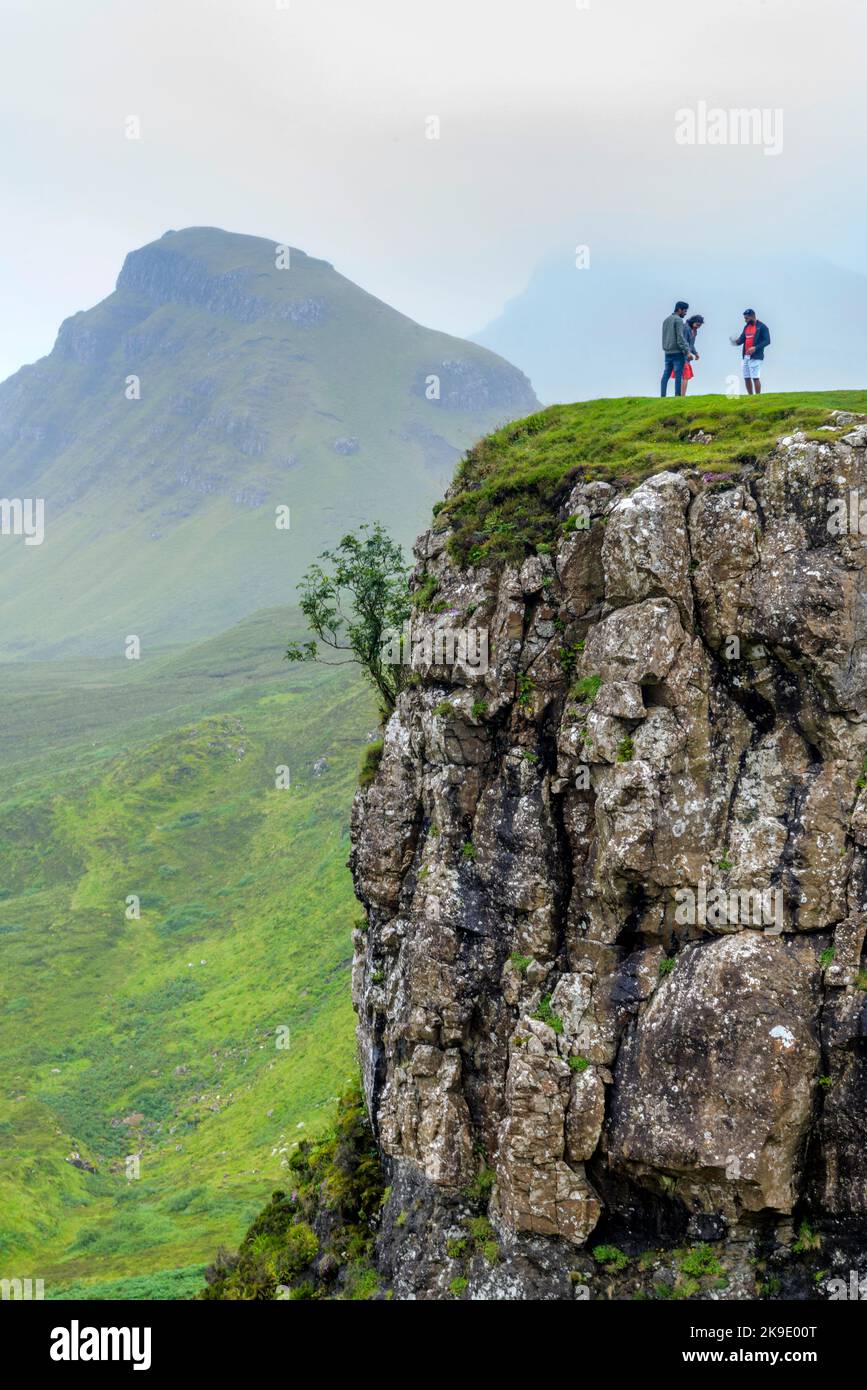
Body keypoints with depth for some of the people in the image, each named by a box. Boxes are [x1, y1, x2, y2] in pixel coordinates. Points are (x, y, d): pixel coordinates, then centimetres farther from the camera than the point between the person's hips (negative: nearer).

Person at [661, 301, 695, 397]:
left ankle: (663, 396, 1)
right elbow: (680, 338, -16)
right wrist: (688, 351, -17)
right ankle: (677, 396, -10)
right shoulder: (678, 320, -9)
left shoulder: (666, 320, 17)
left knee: (666, 375, 5)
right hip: (677, 352, -8)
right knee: (678, 375, -6)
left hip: (667, 352, 8)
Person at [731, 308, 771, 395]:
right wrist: (737, 342, -6)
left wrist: (755, 348, -22)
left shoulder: (762, 327, -6)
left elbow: (767, 341, -11)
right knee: (747, 378, 8)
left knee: (755, 377, -11)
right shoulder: (746, 327, 16)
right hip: (746, 356, 7)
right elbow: (742, 338, 18)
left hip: (756, 356, -7)